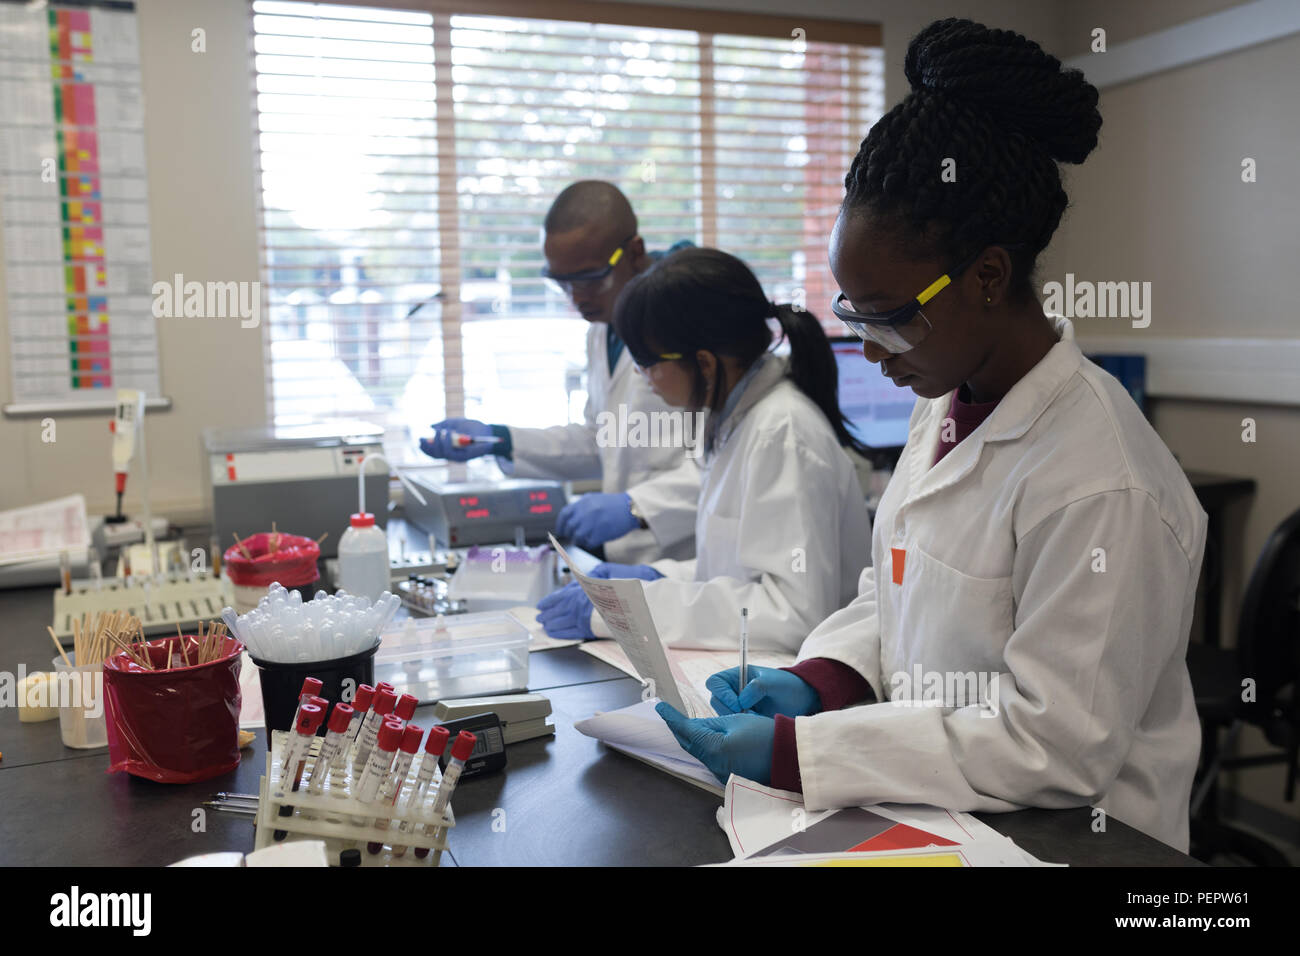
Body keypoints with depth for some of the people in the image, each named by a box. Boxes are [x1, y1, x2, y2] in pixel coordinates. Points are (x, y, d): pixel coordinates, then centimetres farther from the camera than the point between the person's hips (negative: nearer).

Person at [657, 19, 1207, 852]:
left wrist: (795, 751, -23)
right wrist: (814, 682, -5)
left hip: (1059, 841, -6)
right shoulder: (944, 406, 4)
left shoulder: (1104, 486, -22)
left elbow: (1058, 745, -21)